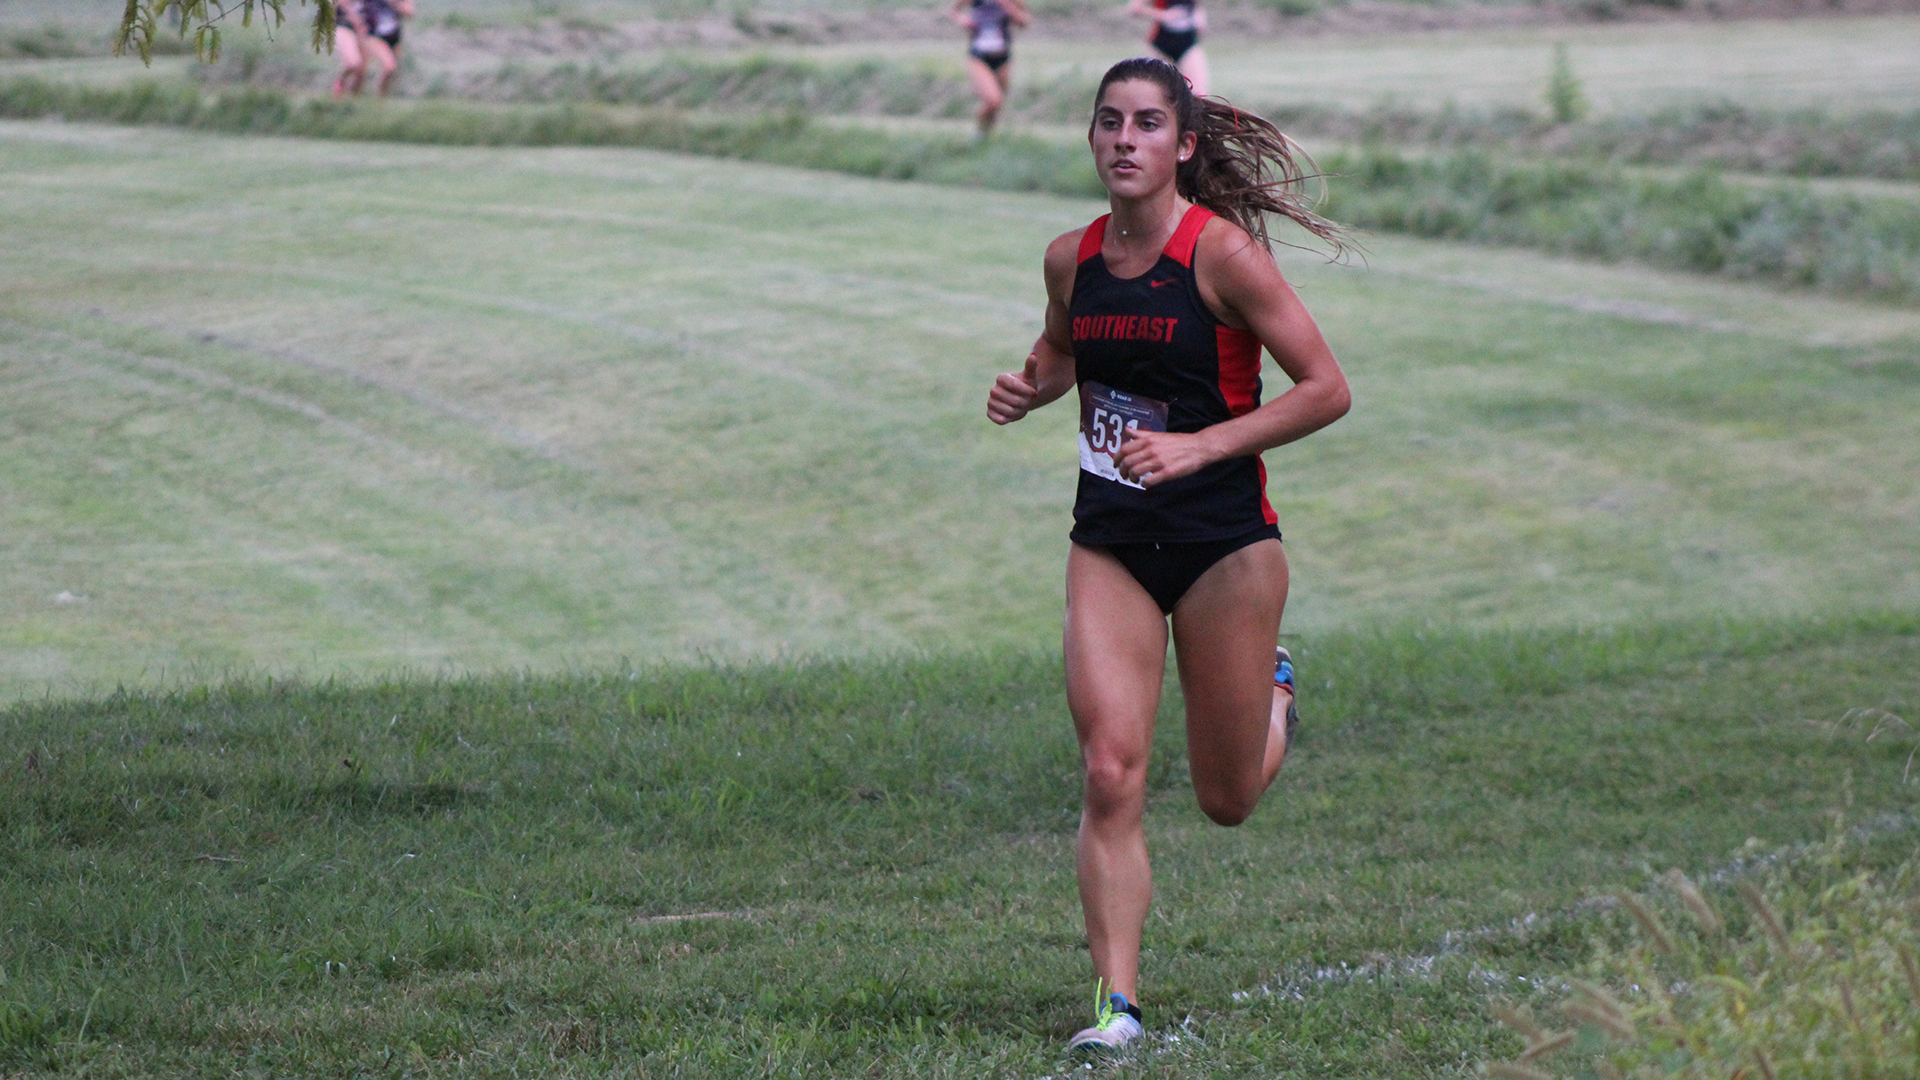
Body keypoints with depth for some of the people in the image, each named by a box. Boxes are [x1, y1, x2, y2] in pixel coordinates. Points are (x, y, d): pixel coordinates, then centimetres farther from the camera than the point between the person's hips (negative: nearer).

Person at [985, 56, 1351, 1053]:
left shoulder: (1221, 251, -15)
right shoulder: (1072, 258, 1)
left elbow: (1326, 389, -14)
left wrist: (1199, 447, -21)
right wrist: (1026, 389, 1)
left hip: (1225, 542, -3)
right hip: (1108, 546, 3)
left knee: (1227, 800, 10)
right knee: (1110, 775, -12)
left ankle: (1275, 692, 44)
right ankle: (1117, 1004, -7)